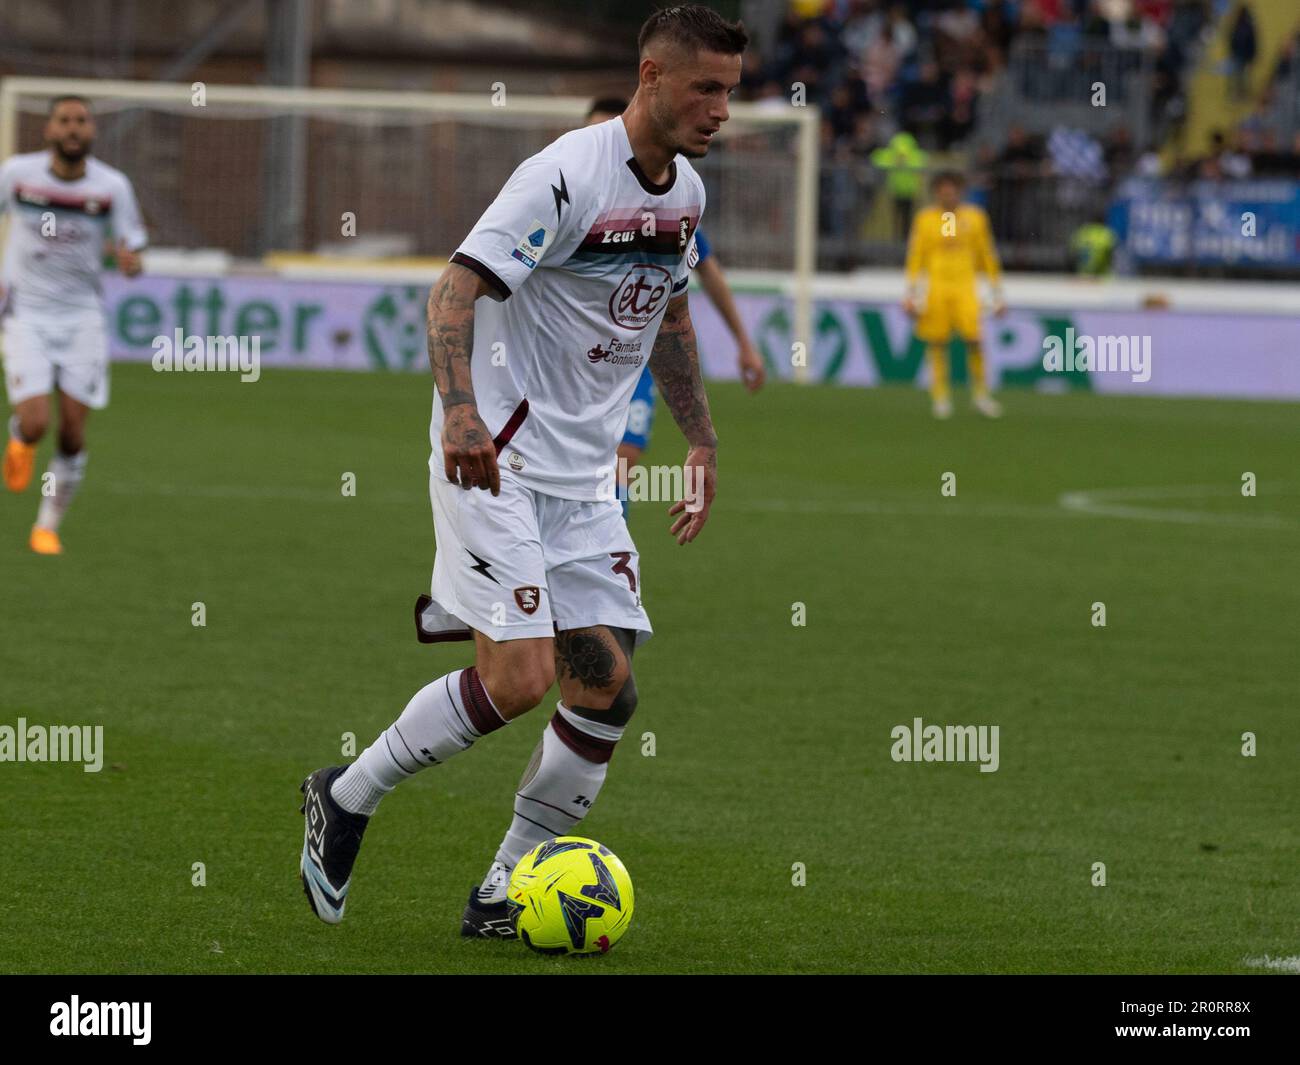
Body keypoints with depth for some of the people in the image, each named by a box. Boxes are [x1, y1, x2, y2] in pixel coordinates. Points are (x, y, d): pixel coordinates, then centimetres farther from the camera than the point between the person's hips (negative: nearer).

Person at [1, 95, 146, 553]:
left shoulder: (112, 186, -6)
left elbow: (132, 248, -1)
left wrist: (130, 261, -25)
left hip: (82, 315, 1)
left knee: (73, 434, -4)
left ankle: (48, 527, 16)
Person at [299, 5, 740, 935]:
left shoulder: (686, 191, 10)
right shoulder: (568, 174, -17)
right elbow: (456, 290, -22)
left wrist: (701, 441, 22)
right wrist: (460, 411, -37)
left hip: (584, 476, 8)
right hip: (495, 463, -8)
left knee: (607, 690, -2)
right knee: (519, 678, -17)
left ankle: (504, 893, 11)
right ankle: (347, 797, 5)